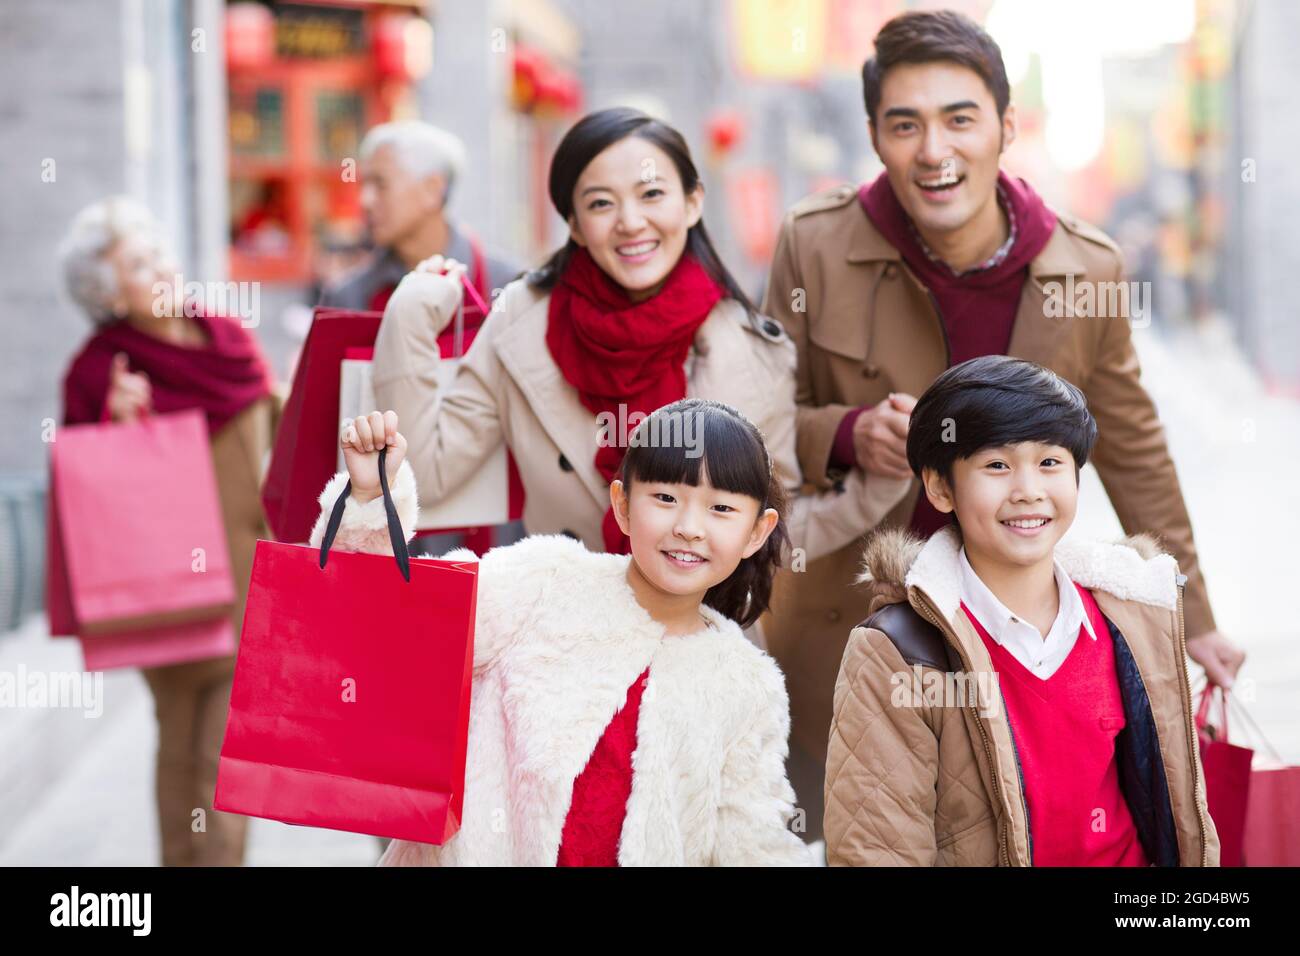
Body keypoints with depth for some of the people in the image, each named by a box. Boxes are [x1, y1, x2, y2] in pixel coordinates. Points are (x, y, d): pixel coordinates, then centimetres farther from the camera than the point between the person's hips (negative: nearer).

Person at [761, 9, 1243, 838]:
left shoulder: (1088, 270, -7)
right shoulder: (816, 246, -10)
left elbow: (1133, 451, 6)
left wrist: (1194, 618, 12)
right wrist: (849, 435, -24)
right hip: (845, 636, 0)